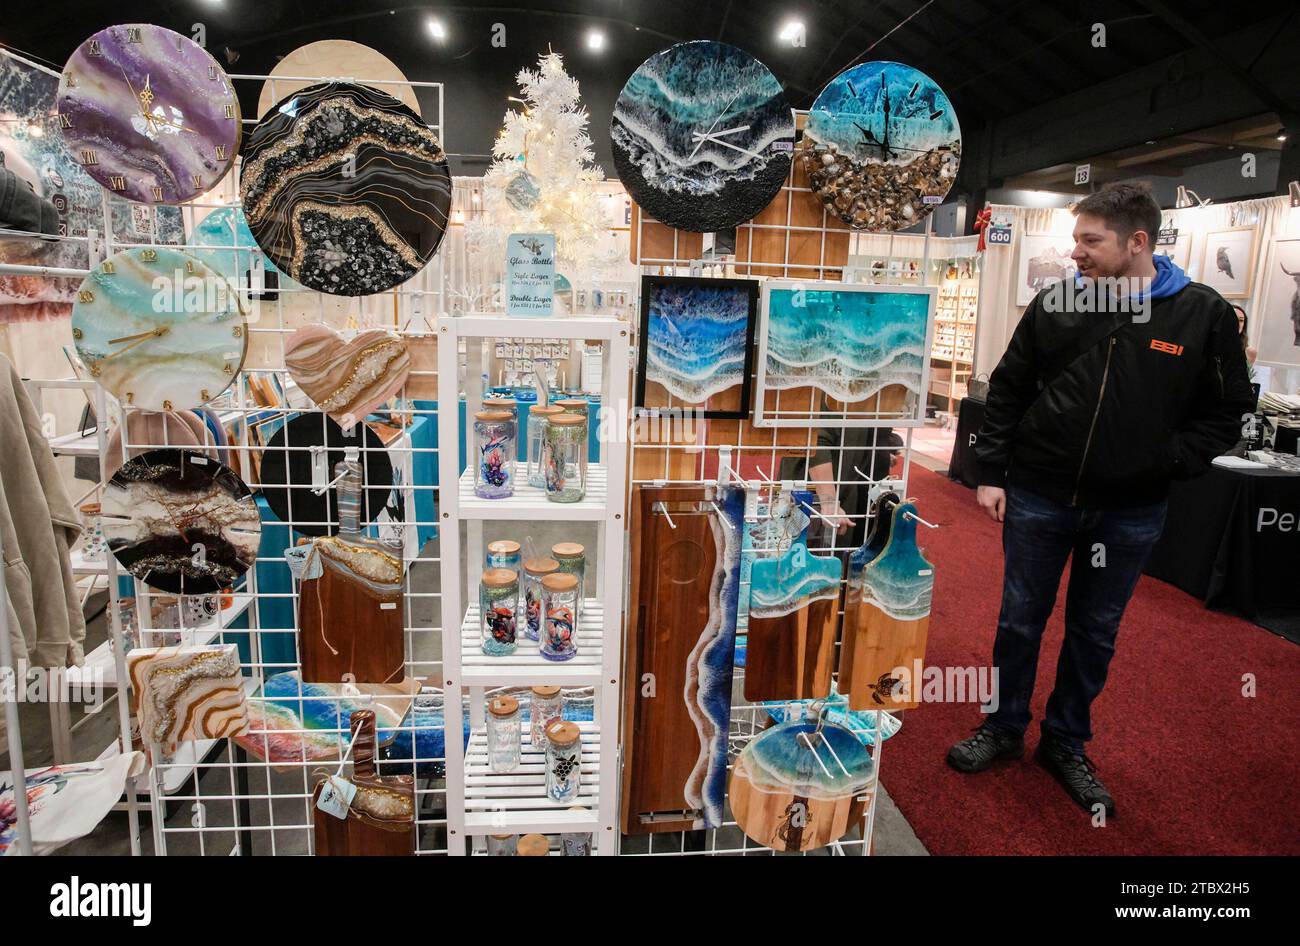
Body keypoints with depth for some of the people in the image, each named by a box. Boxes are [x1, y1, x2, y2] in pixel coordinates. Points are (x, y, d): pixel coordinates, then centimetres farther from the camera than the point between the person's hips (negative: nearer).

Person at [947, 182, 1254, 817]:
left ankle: (1066, 743, 33)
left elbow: (1227, 410, 3)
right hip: (1038, 499, 0)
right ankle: (1004, 728, 30)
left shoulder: (1203, 314, -5)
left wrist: (1172, 463, -10)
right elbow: (1006, 392, 2)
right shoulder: (1054, 305, -3)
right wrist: (991, 473, -2)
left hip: (1130, 513, 0)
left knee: (1094, 633, 14)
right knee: (1020, 620, 10)